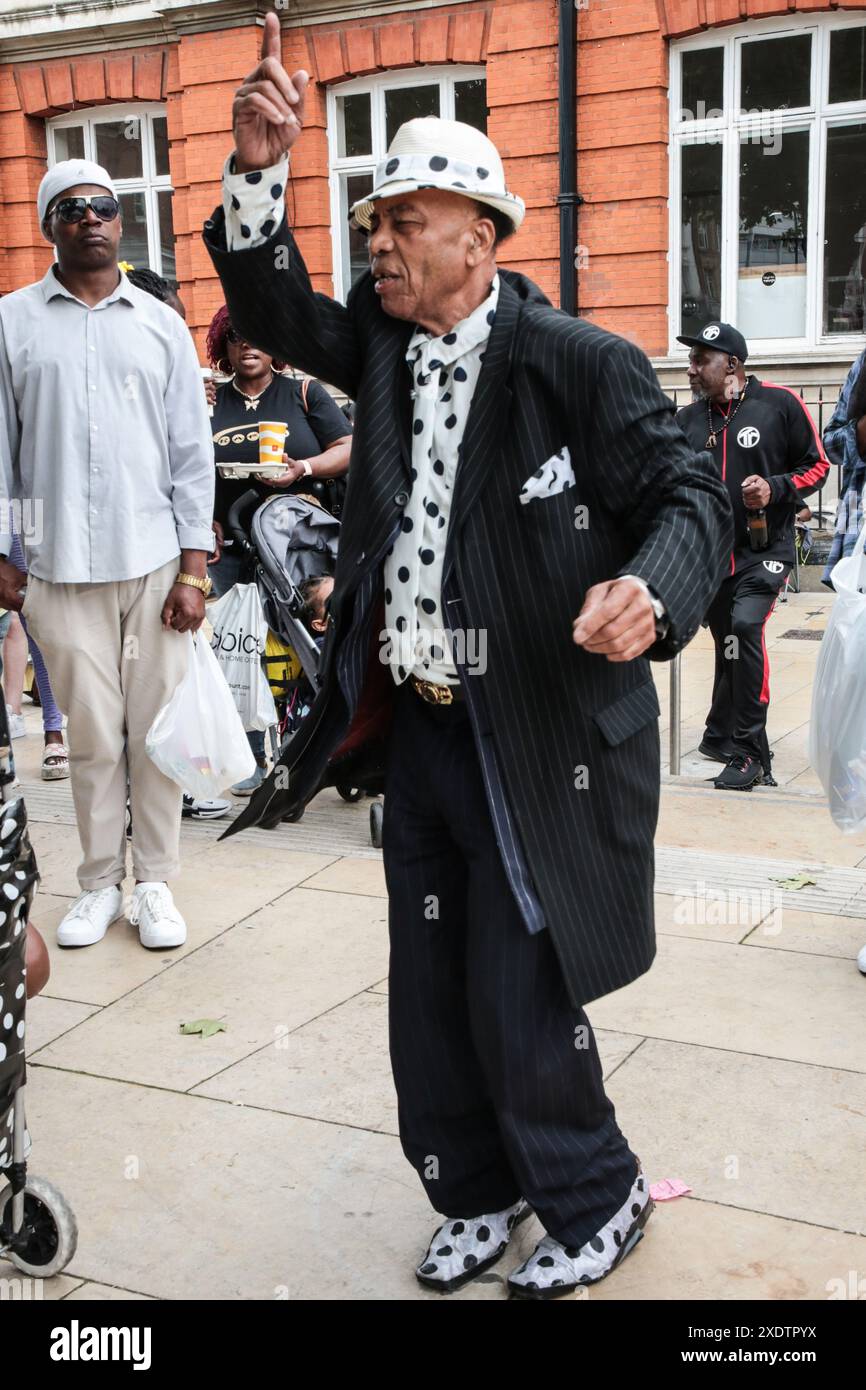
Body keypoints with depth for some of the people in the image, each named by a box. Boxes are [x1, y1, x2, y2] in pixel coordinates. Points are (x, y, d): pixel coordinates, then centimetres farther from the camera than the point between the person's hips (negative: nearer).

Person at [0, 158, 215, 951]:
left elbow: (192, 451, 6)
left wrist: (193, 570, 0)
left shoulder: (161, 324, 9)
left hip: (156, 563, 1)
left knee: (157, 730, 4)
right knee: (93, 737, 3)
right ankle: (100, 885, 17)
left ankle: (155, 884, 15)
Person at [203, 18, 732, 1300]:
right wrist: (259, 168, -12)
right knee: (429, 991, 16)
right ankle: (479, 1196, 38)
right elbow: (275, 311, 3)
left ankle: (599, 1204, 28)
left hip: (540, 735, -7)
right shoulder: (383, 343, 7)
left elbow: (690, 495, -14)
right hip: (418, 720, 7)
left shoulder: (581, 364, -12)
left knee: (517, 997, 1)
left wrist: (650, 589, -35)